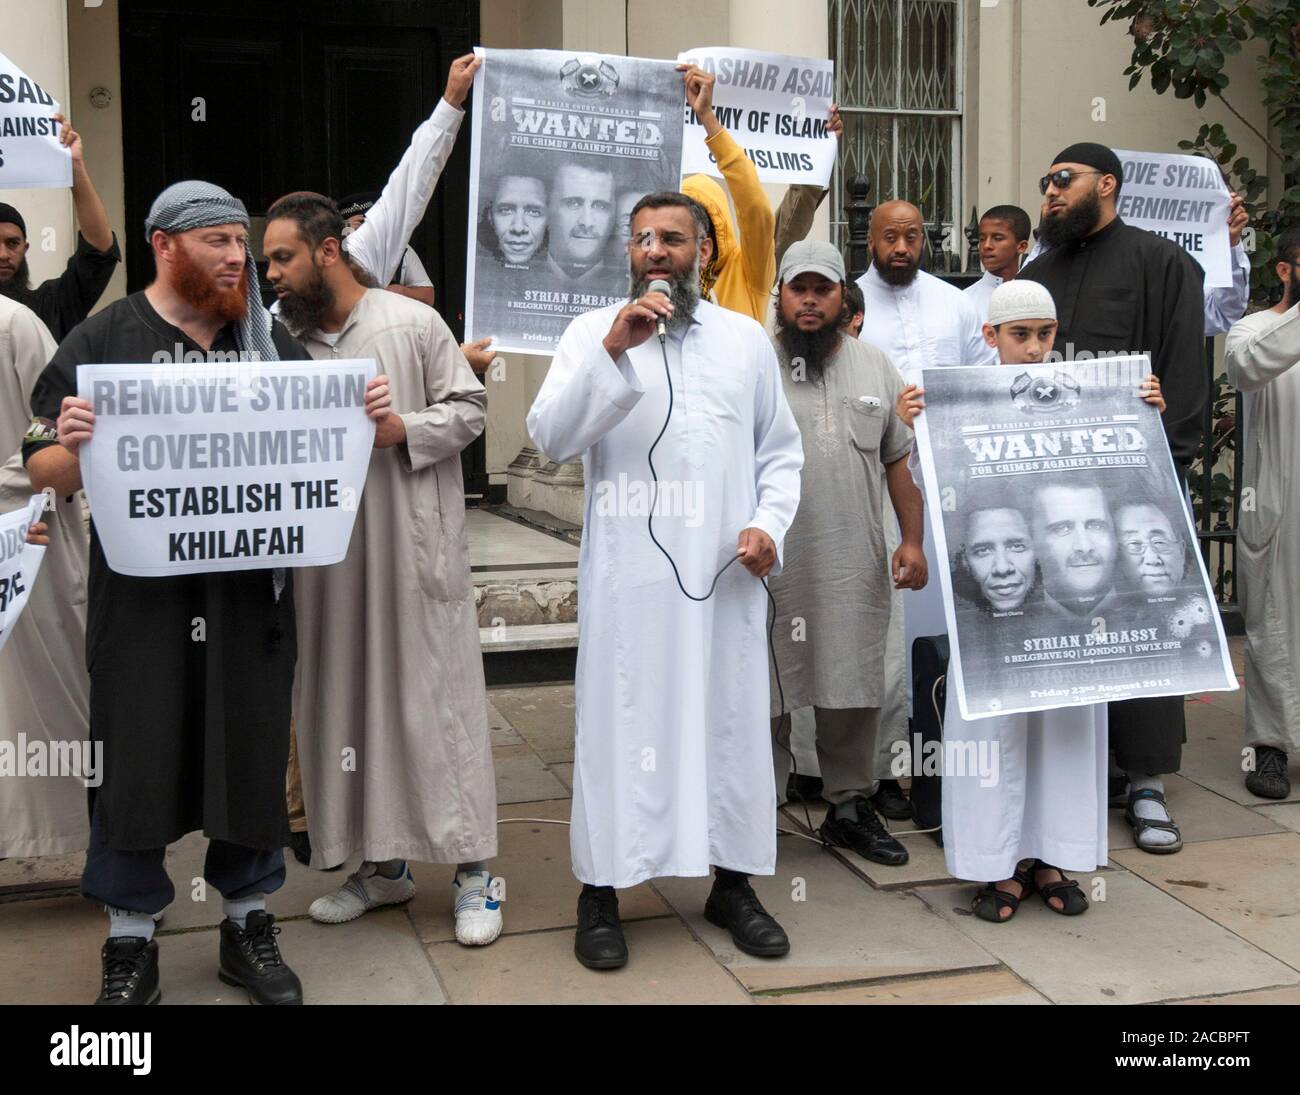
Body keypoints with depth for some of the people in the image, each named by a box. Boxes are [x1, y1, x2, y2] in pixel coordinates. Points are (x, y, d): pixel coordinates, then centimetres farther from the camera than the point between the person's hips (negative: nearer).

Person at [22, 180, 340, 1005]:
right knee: (136, 757, 3)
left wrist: (360, 416, -3)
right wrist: (73, 447, -23)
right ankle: (131, 941, 19)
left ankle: (249, 923, 25)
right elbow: (46, 472, -1)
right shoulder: (105, 340, 0)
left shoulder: (272, 340, 10)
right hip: (143, 591, -3)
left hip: (252, 589, 3)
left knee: (254, 749, 9)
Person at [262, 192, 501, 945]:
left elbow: (470, 408, -1)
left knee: (436, 699, -1)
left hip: (415, 546, -4)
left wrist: (401, 429, -14)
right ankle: (384, 863, 23)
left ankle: (473, 870, 8)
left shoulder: (414, 323, -3)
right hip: (328, 554, 4)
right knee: (345, 703, 9)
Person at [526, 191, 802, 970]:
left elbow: (781, 450, 15)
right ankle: (601, 893, 11)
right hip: (629, 574, -2)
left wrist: (770, 523, -2)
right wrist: (614, 349, -18)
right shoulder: (593, 332, 4)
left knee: (733, 719, 8)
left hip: (727, 572, 3)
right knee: (621, 723, 0)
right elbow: (551, 437, -9)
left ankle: (734, 883, 22)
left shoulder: (747, 337, 13)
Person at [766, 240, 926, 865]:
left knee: (855, 693, 10)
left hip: (855, 567, 3)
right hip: (772, 566, -3)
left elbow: (901, 461, 14)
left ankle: (849, 807, 25)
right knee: (765, 695, 3)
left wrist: (912, 540, 5)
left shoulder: (876, 368, 13)